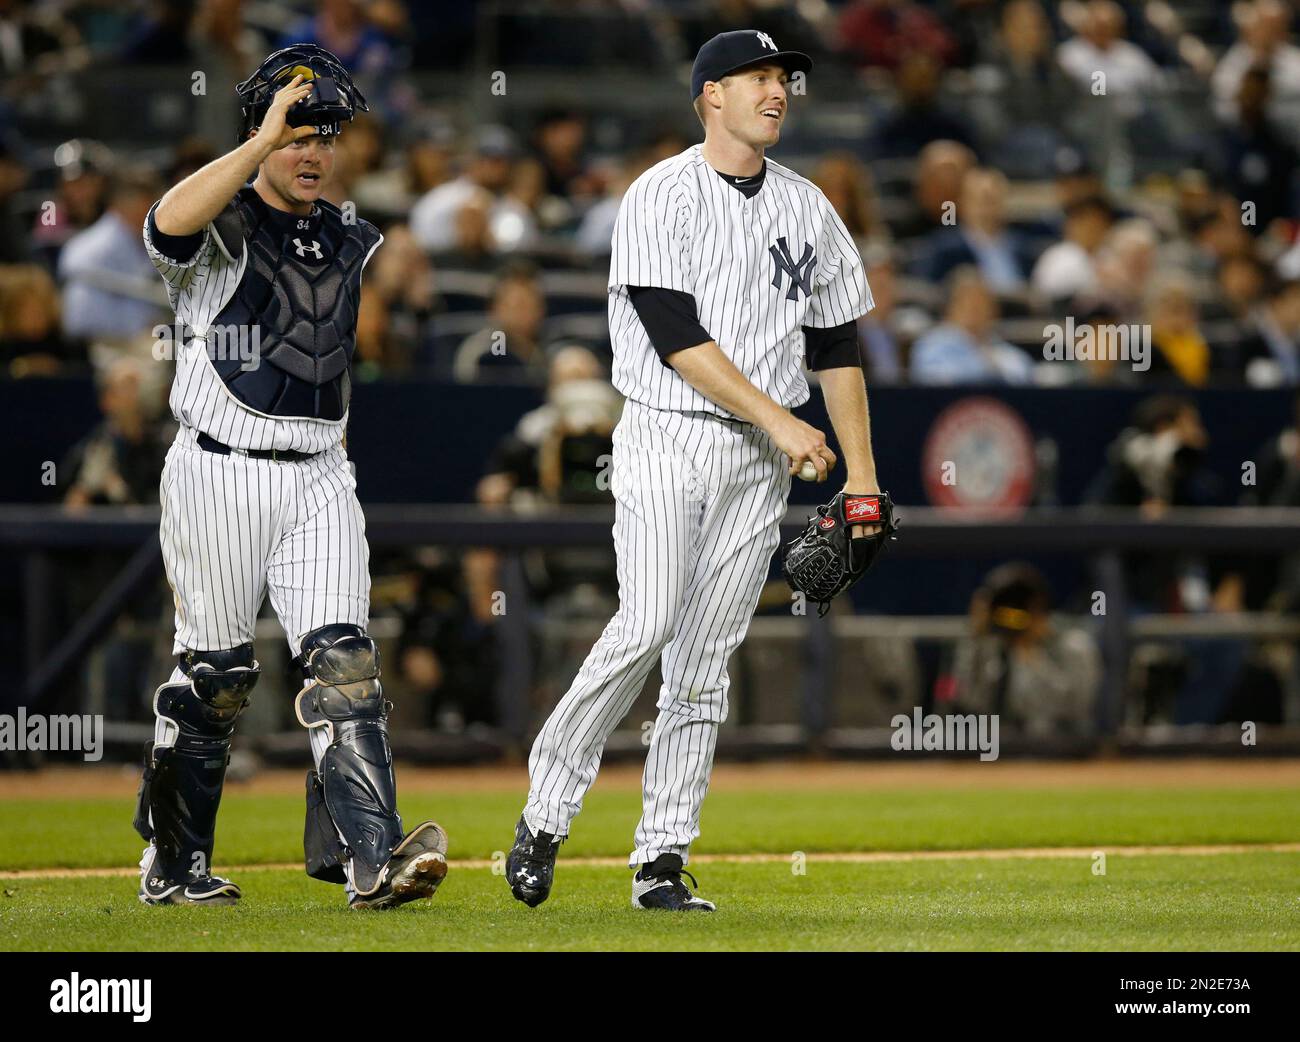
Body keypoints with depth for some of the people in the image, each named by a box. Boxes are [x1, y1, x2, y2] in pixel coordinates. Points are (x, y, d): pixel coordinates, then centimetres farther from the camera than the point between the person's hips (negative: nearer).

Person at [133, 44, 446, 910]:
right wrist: (261, 144, -31)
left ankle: (373, 856, -19)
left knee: (343, 660, -10)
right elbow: (171, 222, -31)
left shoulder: (354, 246, 13)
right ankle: (174, 866, 17)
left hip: (319, 478, 4)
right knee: (214, 674, 3)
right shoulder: (222, 232, -5)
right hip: (220, 474, -4)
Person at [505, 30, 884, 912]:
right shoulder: (661, 197, -5)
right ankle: (545, 813, -5)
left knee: (707, 659, 1)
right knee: (647, 628, -19)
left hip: (760, 463, 5)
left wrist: (863, 474, 10)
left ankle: (662, 862, 3)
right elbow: (676, 336, -14)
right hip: (667, 442, -5)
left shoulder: (807, 207, 13)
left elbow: (836, 344, 16)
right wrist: (779, 418, -19)